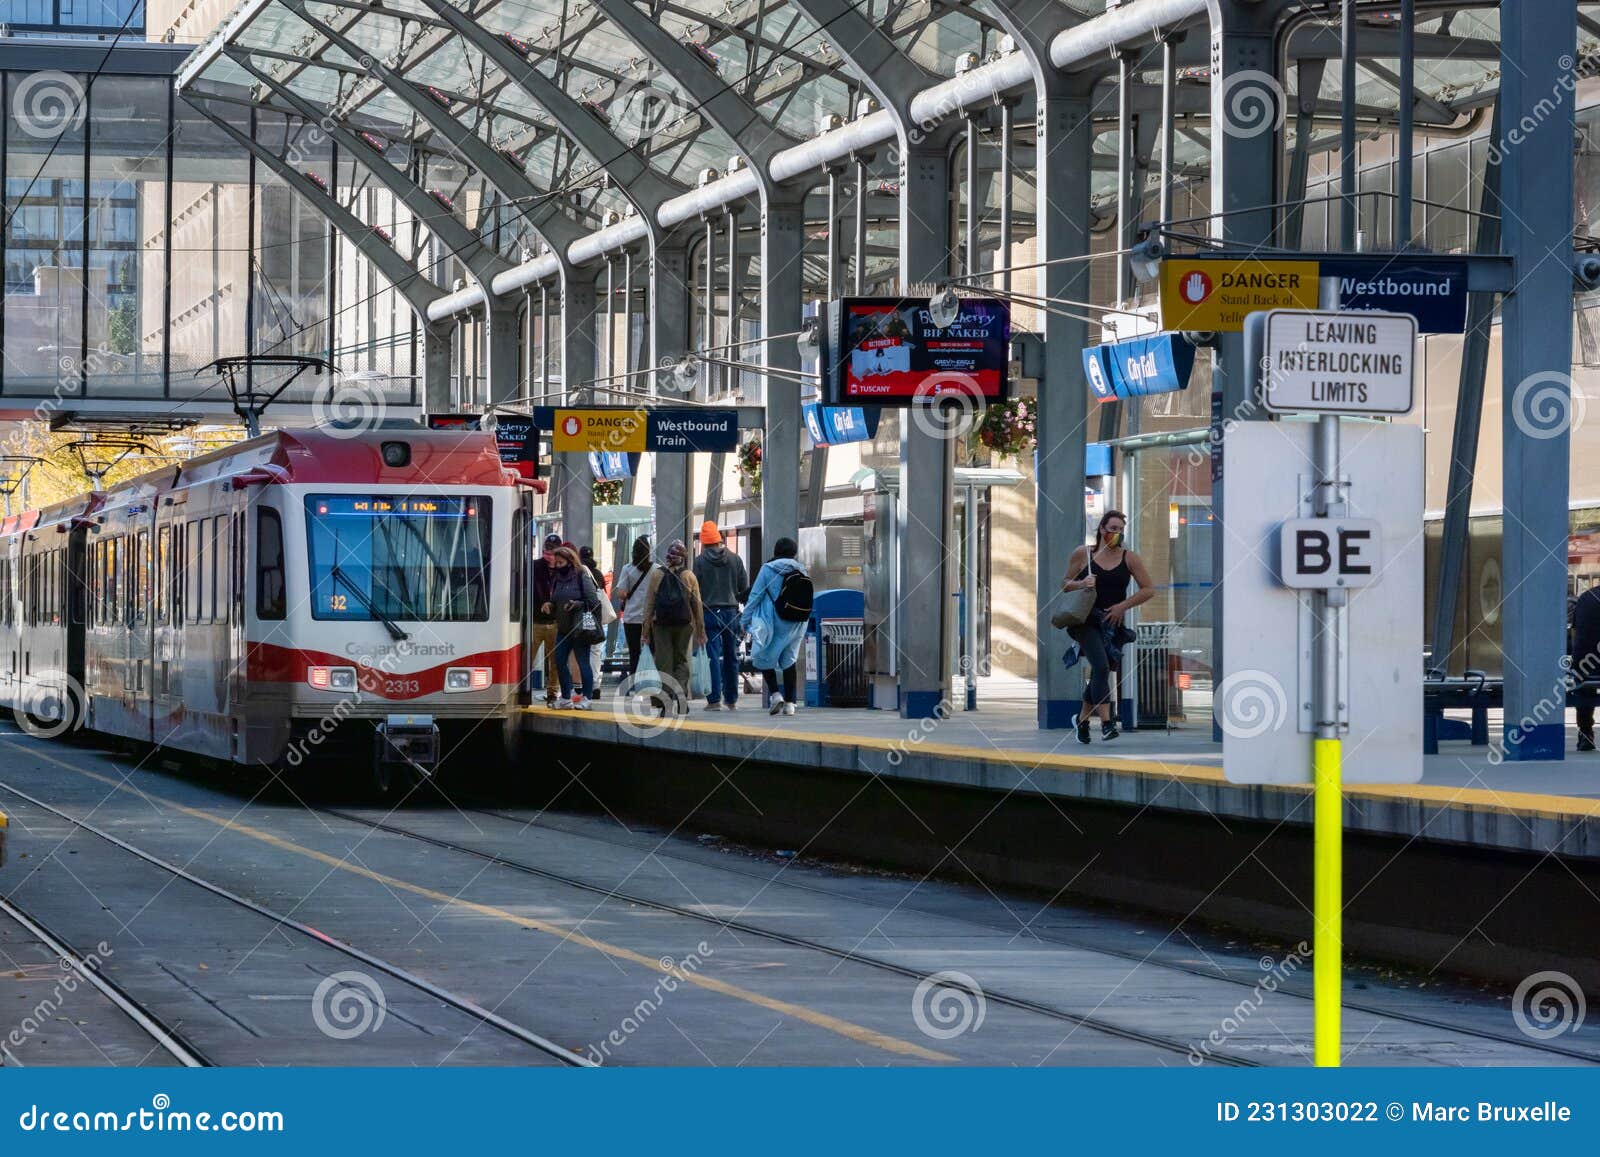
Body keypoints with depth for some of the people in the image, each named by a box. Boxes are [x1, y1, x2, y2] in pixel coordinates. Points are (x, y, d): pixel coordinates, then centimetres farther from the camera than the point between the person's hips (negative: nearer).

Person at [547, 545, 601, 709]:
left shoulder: (582, 576, -7)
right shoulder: (556, 577, 13)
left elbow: (593, 601, -8)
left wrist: (577, 605, -21)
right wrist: (550, 605, 1)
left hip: (579, 627, -7)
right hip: (563, 627, 7)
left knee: (582, 662, -2)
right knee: (560, 661, 6)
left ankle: (587, 697, 5)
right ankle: (566, 697, 16)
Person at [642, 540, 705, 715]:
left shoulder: (656, 575, -1)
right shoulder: (689, 576, 0)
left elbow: (649, 604, -1)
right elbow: (697, 605, 3)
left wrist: (646, 630, 3)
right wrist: (700, 630, 10)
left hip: (661, 624, -1)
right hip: (684, 624, 1)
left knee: (663, 662, 4)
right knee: (681, 660, 11)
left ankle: (664, 699, -2)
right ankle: (681, 693, -7)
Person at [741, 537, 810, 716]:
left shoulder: (768, 570, -7)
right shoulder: (801, 571, 4)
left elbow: (755, 596, -7)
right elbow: (807, 600, 8)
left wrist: (745, 621, 1)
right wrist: (804, 630, 19)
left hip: (773, 623, -4)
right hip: (795, 625, 4)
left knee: (764, 658, 9)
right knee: (789, 661, 13)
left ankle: (775, 694, -8)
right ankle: (790, 703, 10)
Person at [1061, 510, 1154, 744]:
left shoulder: (1130, 559, 3)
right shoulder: (1083, 554, 1)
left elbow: (1149, 590, 3)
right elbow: (1065, 584, 9)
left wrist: (1123, 606, -8)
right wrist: (1081, 584, -12)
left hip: (1113, 622, 3)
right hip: (1086, 619, -3)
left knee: (1100, 673, 9)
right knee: (1101, 666, -22)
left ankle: (1082, 718, 32)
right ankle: (1106, 722, -28)